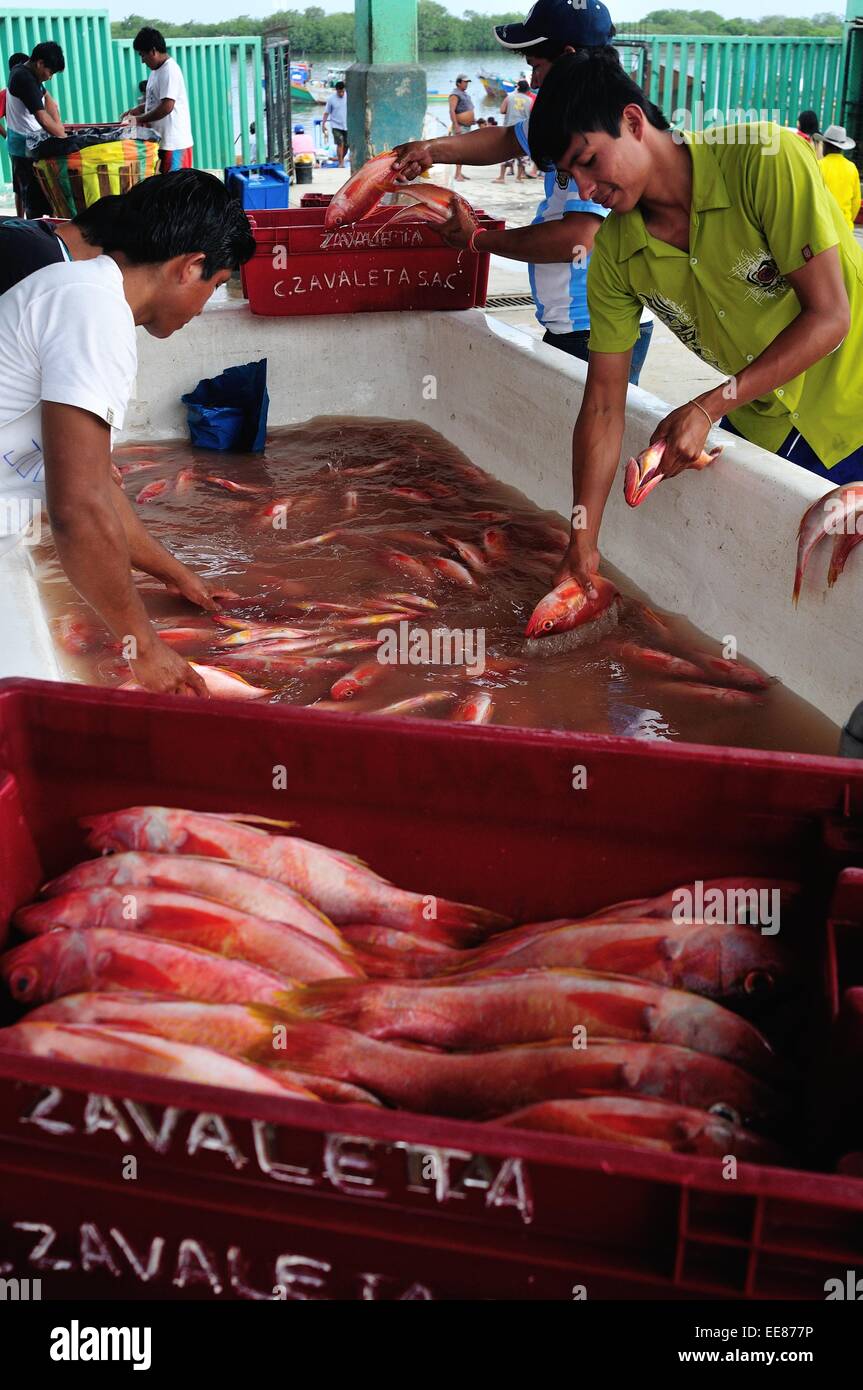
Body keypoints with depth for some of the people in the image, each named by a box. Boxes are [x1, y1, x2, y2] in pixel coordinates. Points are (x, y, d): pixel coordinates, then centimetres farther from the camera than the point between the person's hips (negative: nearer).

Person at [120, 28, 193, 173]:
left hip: (174, 144, -10)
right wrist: (136, 110, 9)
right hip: (160, 141, 10)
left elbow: (167, 106, -22)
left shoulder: (169, 71, -14)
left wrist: (141, 119, -12)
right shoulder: (156, 71, 15)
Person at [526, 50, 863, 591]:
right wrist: (583, 543, -9)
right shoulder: (615, 252, -7)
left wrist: (709, 408, -25)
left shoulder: (767, 159, -23)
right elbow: (603, 406, -6)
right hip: (763, 426, 5)